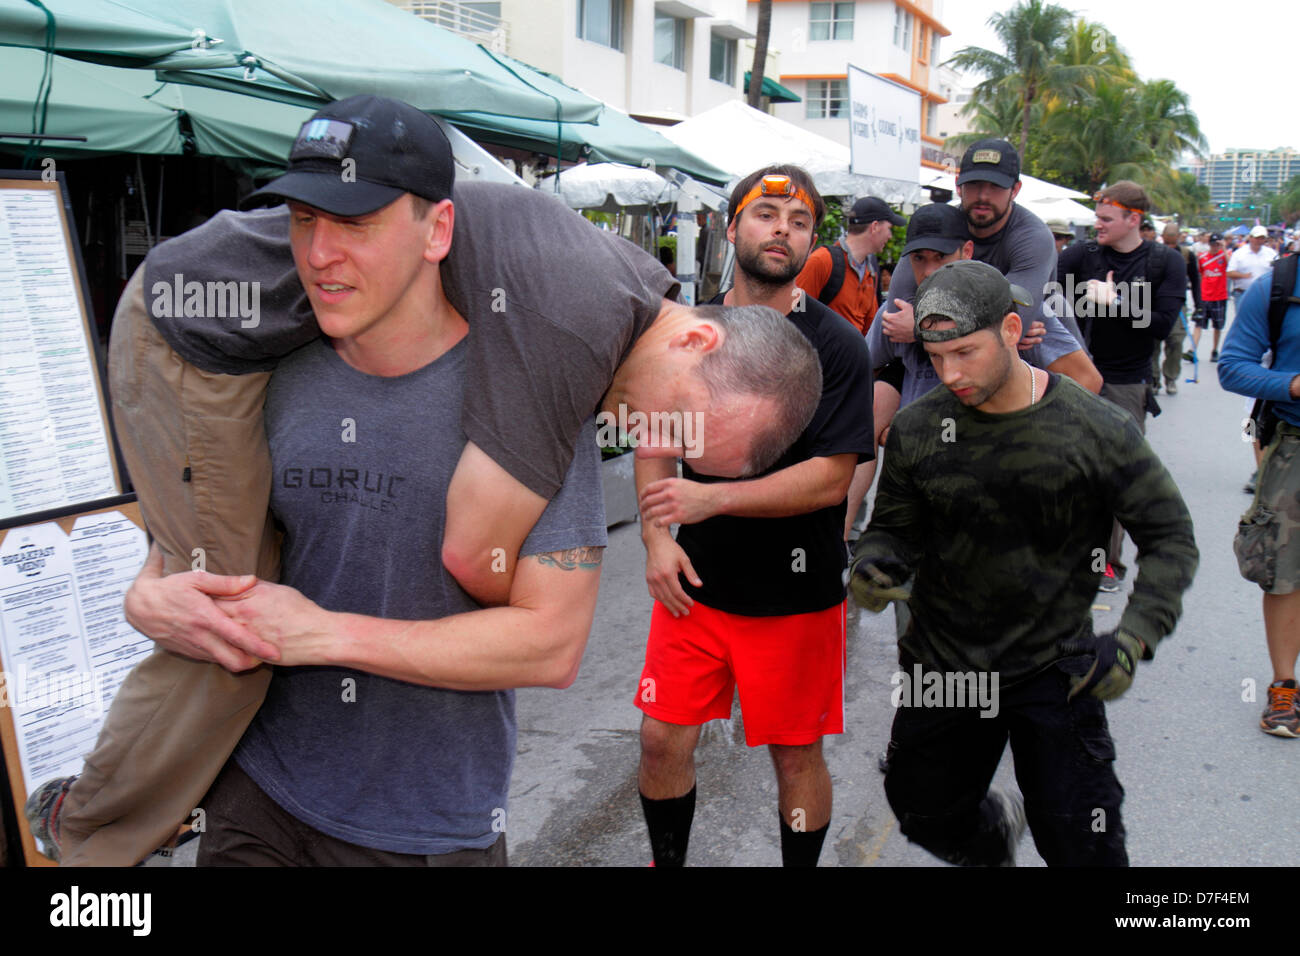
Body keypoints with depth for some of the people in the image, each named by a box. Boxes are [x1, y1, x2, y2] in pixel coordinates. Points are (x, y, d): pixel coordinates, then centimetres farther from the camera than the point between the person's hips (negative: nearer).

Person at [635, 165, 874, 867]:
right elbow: (656, 443, 9)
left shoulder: (836, 346, -10)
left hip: (795, 594, -3)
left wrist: (712, 499, -25)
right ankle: (667, 861, 33)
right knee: (663, 740, 8)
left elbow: (830, 477, -17)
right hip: (694, 582, 4)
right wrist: (656, 536, -6)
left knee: (796, 752, 11)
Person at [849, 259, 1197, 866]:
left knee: (1082, 846, -3)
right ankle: (997, 827, 52)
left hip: (1054, 670, -3)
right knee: (927, 818, 18)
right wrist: (875, 565, -19)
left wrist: (1133, 638, -19)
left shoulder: (1099, 431, -14)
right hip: (940, 665, 3)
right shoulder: (916, 429, -7)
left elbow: (1169, 537, -6)